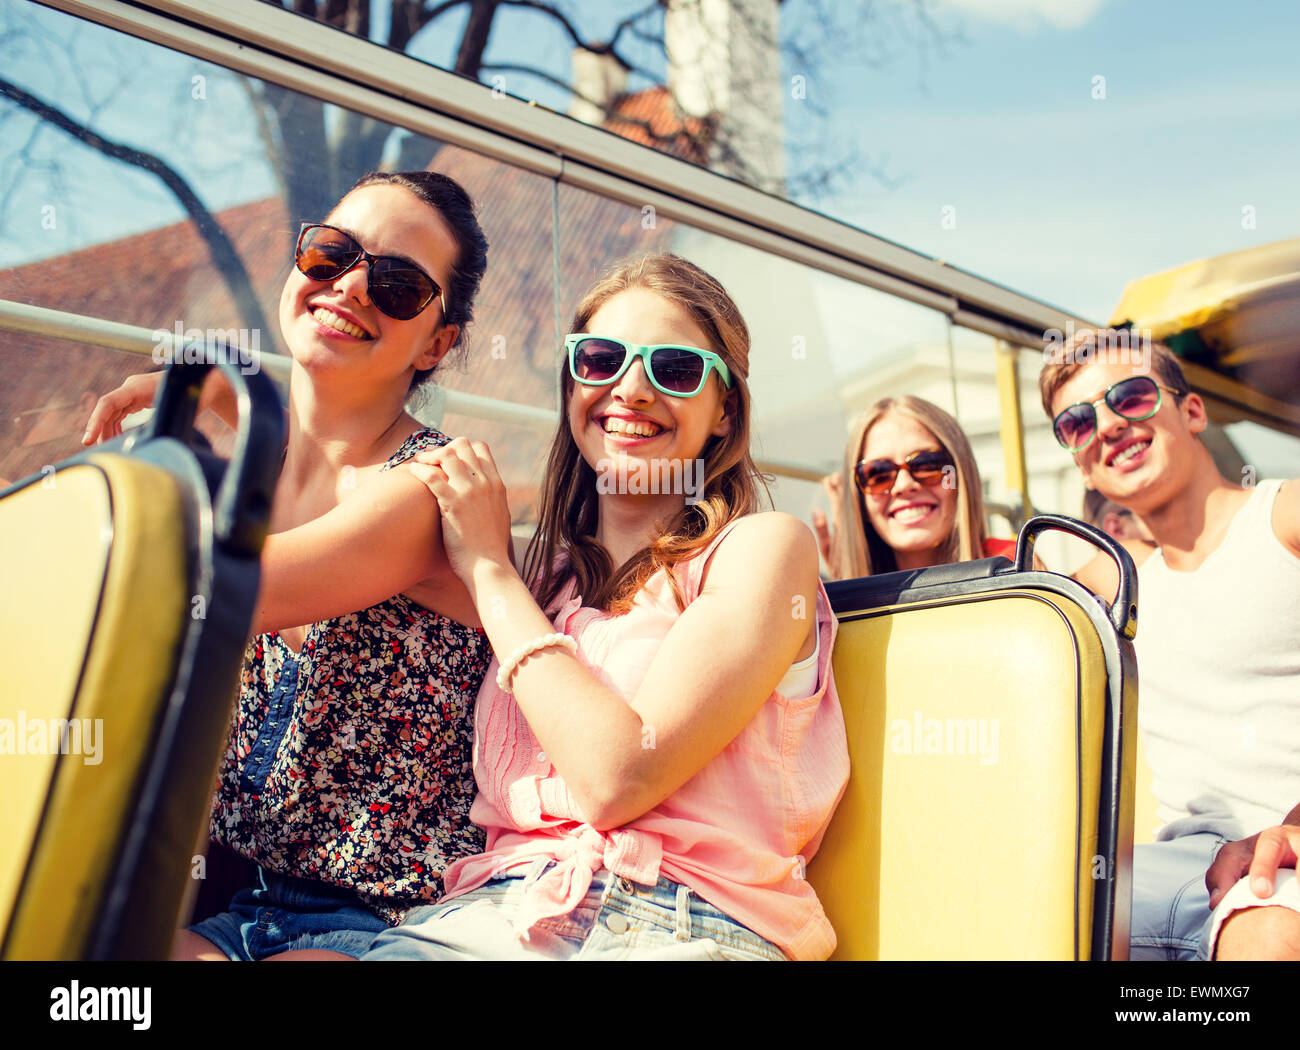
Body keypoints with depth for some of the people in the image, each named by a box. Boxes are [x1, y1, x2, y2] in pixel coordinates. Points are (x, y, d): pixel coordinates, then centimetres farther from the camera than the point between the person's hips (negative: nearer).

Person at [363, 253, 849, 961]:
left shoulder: (764, 547, 0)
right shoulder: (544, 571, 16)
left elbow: (617, 779, -12)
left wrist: (487, 566, -4)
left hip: (689, 926, -4)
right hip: (496, 912, 4)